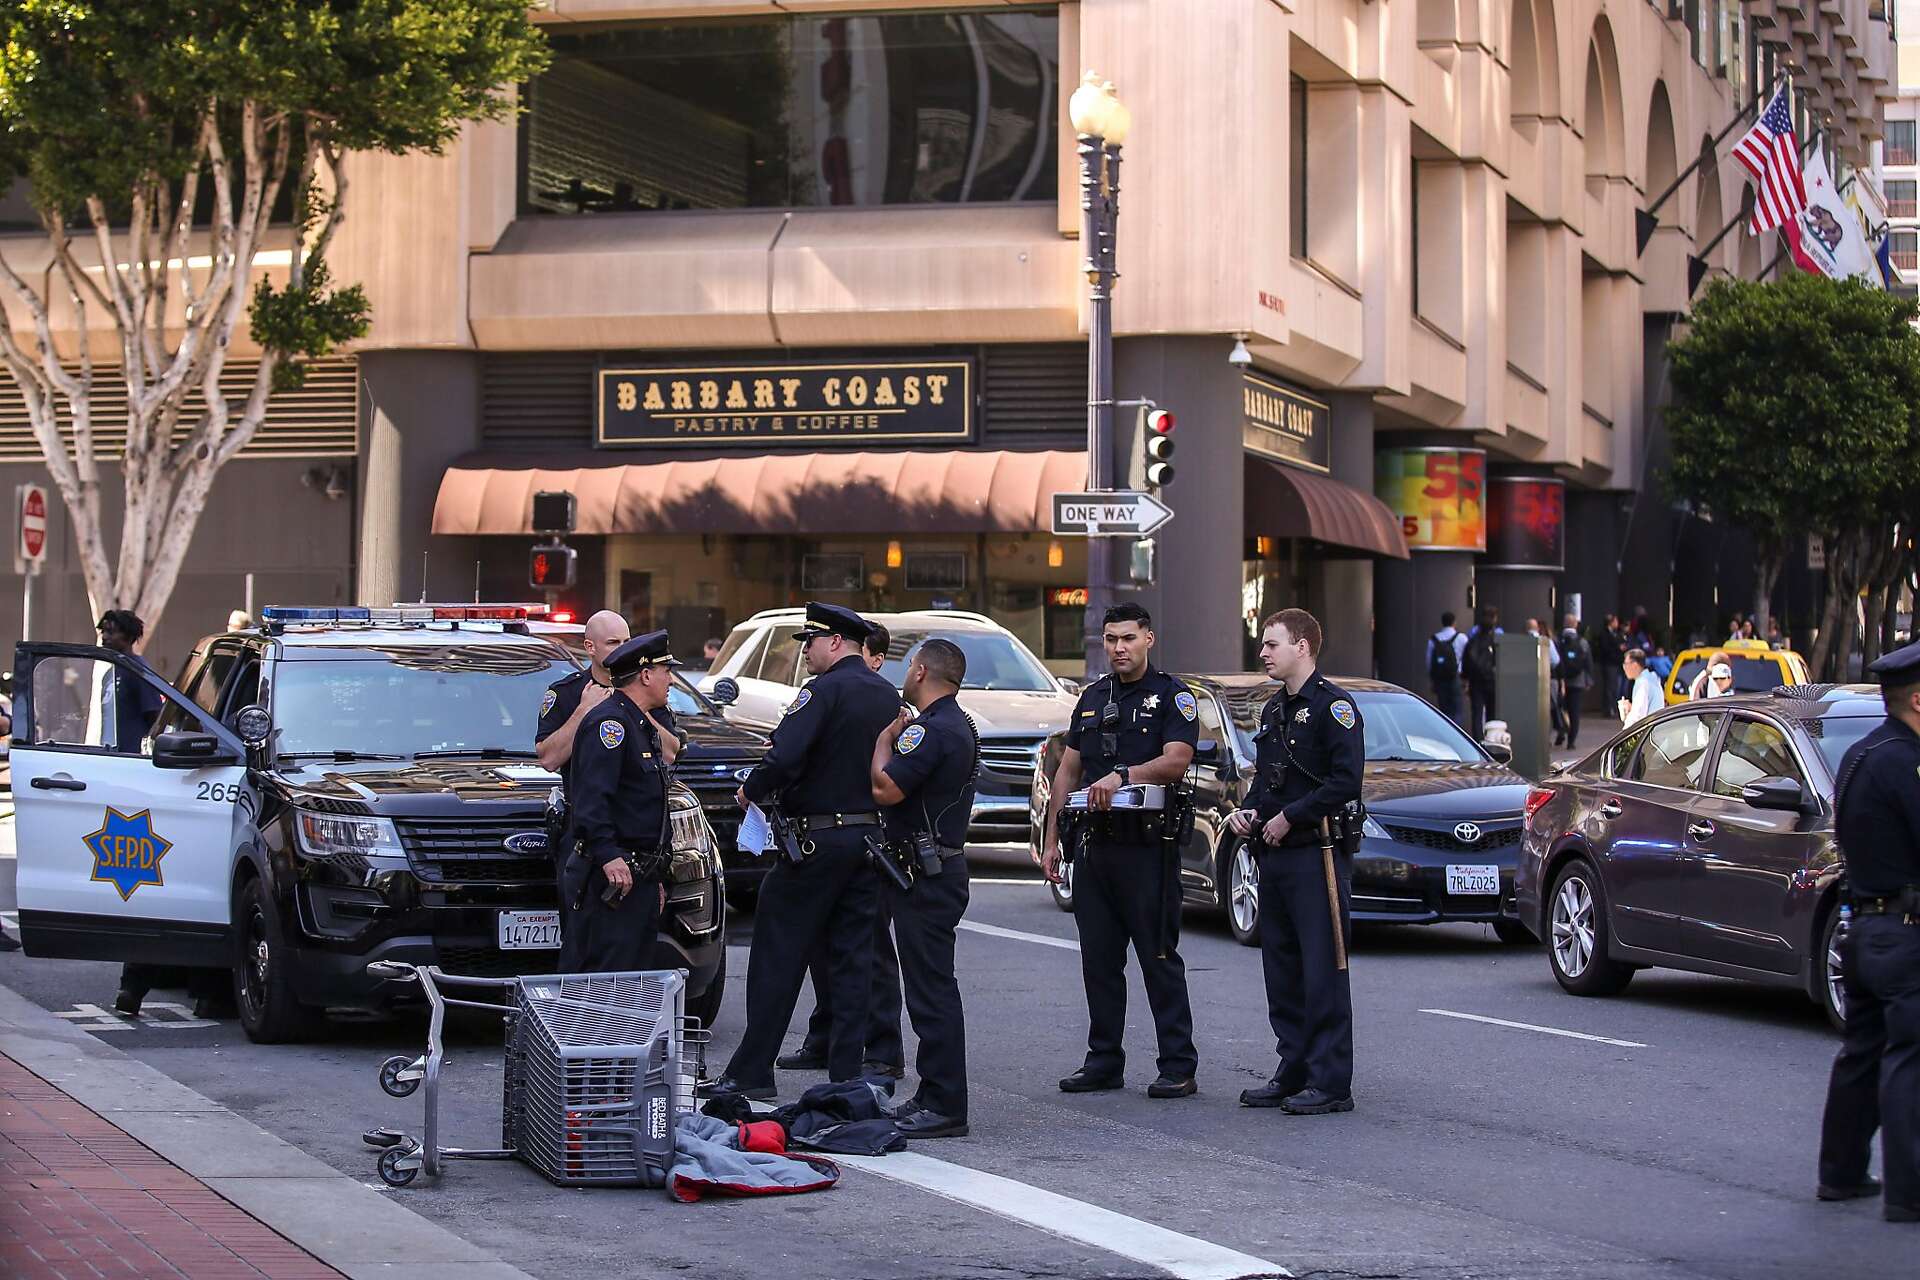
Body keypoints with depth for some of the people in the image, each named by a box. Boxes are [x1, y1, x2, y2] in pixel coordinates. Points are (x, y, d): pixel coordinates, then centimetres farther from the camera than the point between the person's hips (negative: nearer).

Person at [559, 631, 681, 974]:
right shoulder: (609, 721, -10)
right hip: (613, 876, -11)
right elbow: (593, 795, -22)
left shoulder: (642, 725, 23)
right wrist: (608, 855, -32)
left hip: (639, 879, 11)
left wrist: (656, 877, 28)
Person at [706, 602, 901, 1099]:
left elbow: (784, 757, -24)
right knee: (852, 959, 9)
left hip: (815, 839, -7)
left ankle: (750, 1072, 0)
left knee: (778, 957, -1)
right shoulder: (888, 696, 11)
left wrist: (749, 790, -8)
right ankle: (847, 1073, 8)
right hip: (871, 837, 7)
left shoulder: (825, 690, -14)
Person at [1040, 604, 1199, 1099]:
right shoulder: (1093, 697, 17)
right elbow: (1068, 769, 19)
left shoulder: (1172, 696, -2)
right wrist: (1050, 839, 14)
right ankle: (1104, 1062, 16)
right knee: (1099, 960, 8)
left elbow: (1176, 761, -16)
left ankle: (1178, 1067, -2)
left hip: (1148, 845, -6)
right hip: (1095, 844, 6)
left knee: (1159, 958, -5)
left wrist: (1121, 776, -28)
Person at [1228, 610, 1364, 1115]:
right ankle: (1293, 1074, 18)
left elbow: (1345, 780, -18)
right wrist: (1247, 812, 6)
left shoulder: (1332, 704, -9)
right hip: (1274, 855, 9)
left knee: (1323, 972, -8)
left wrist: (1289, 817, -16)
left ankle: (1331, 1082, -6)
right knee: (1282, 972, 11)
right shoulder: (1274, 709, 18)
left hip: (1317, 853, -9)